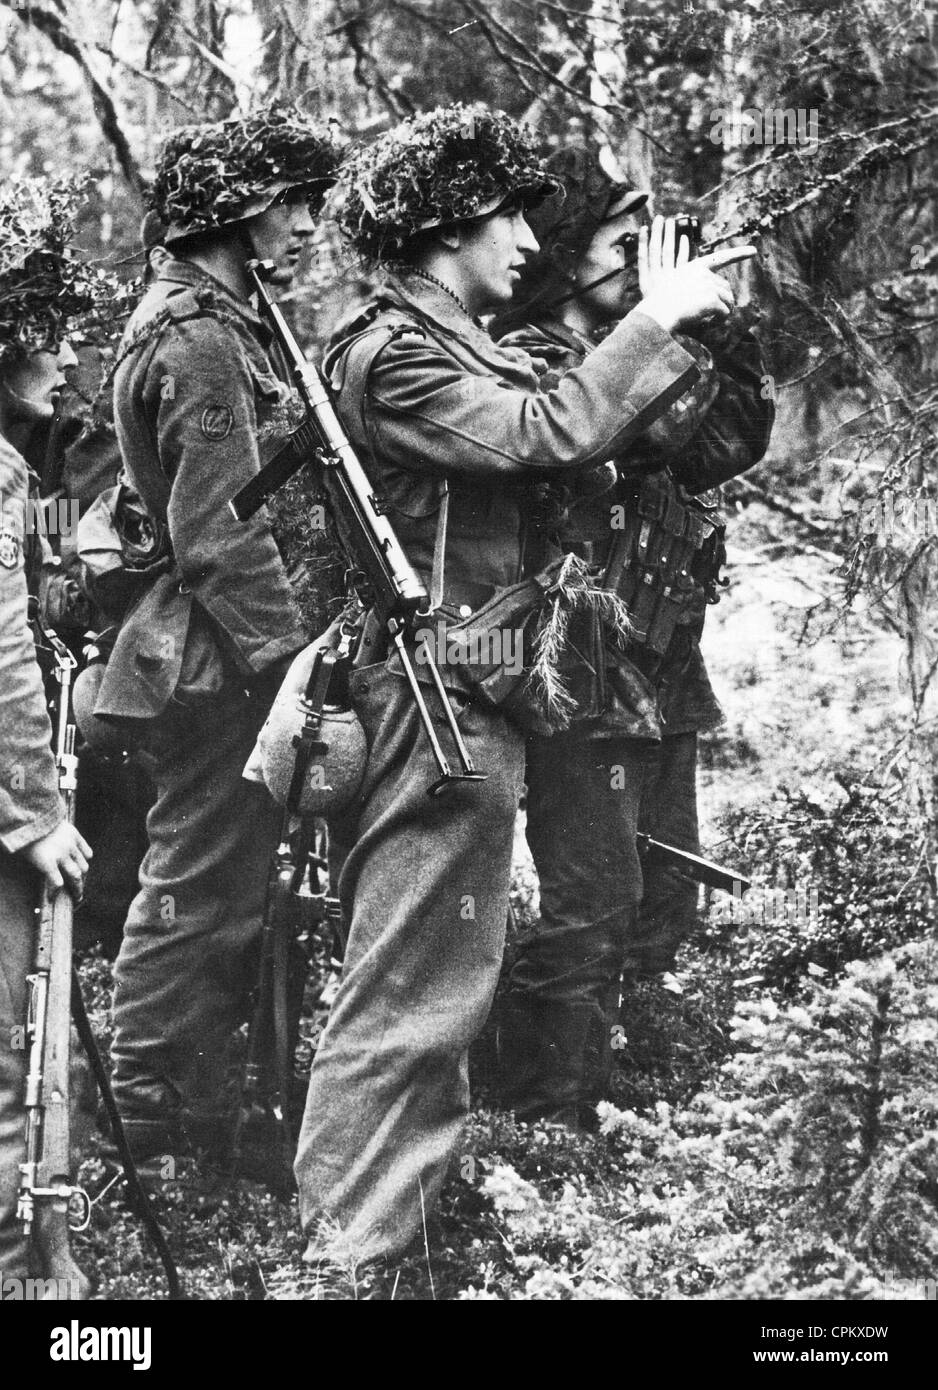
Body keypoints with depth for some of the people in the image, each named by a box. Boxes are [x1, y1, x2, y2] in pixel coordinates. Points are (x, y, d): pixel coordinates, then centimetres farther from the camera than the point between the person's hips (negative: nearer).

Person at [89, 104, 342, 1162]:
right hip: (219, 658, -11)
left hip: (203, 650, 11)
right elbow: (221, 534, -23)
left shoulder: (201, 317, 16)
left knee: (209, 888, 17)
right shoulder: (203, 338, -17)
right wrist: (298, 663, -21)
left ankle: (188, 1116, 28)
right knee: (201, 894, -2)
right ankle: (156, 1123, 8)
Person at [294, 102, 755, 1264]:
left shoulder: (445, 346, 19)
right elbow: (548, 434, -25)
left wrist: (678, 340, 5)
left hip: (461, 698, 11)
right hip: (440, 699, -11)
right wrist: (655, 322, -13)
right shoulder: (392, 353, -13)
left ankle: (363, 1221, 26)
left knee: (436, 978, 16)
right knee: (413, 985, -8)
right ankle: (351, 1246, -4)